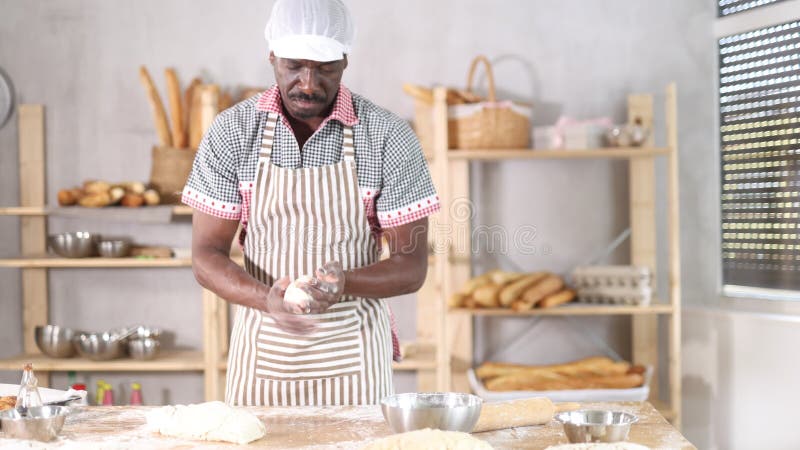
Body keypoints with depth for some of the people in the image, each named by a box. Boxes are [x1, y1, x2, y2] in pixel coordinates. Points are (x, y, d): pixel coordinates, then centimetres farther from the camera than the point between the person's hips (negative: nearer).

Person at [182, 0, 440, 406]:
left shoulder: (389, 137, -10)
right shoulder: (231, 132, -6)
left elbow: (411, 268, -8)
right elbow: (206, 258, -6)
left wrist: (342, 283, -28)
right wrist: (266, 299, -26)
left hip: (352, 359, -1)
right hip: (262, 354, 1)